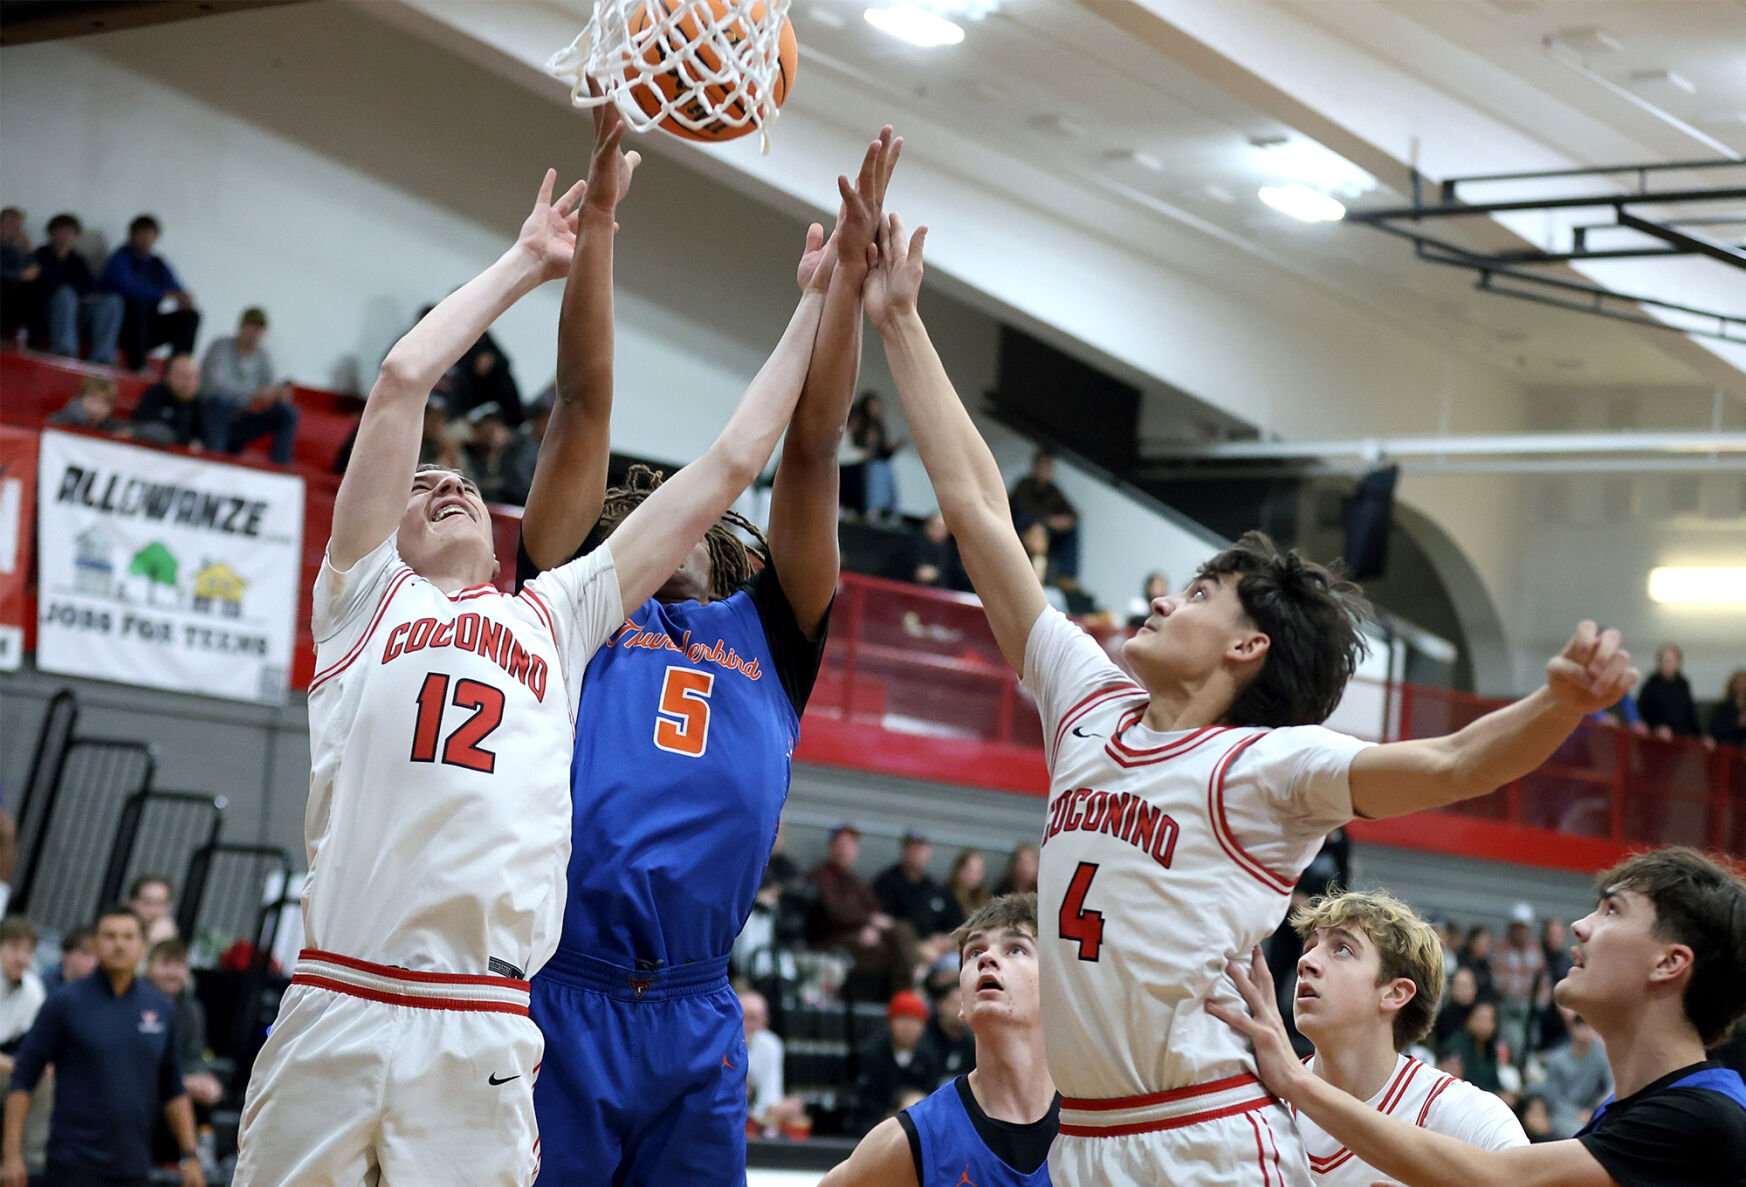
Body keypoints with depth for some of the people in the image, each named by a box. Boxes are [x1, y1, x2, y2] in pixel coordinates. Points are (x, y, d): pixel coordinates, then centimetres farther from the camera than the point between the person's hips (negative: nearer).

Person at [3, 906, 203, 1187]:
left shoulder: (162, 1008, 8)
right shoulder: (65, 1003, -3)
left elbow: (173, 1090, 15)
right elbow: (22, 1079, -3)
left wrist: (190, 1156, 9)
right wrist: (12, 1153, -10)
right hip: (75, 1163, -4)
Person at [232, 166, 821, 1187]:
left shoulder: (558, 614, 23)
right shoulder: (368, 598, 17)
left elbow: (731, 465, 24)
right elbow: (404, 376, 9)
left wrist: (819, 308, 26)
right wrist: (527, 265, 19)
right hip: (335, 1013, -2)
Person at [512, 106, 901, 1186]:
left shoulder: (764, 632, 19)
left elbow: (811, 446, 13)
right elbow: (586, 408, 9)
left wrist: (843, 280, 7)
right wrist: (598, 221, 5)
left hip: (698, 1024, 3)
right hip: (557, 1002, -3)